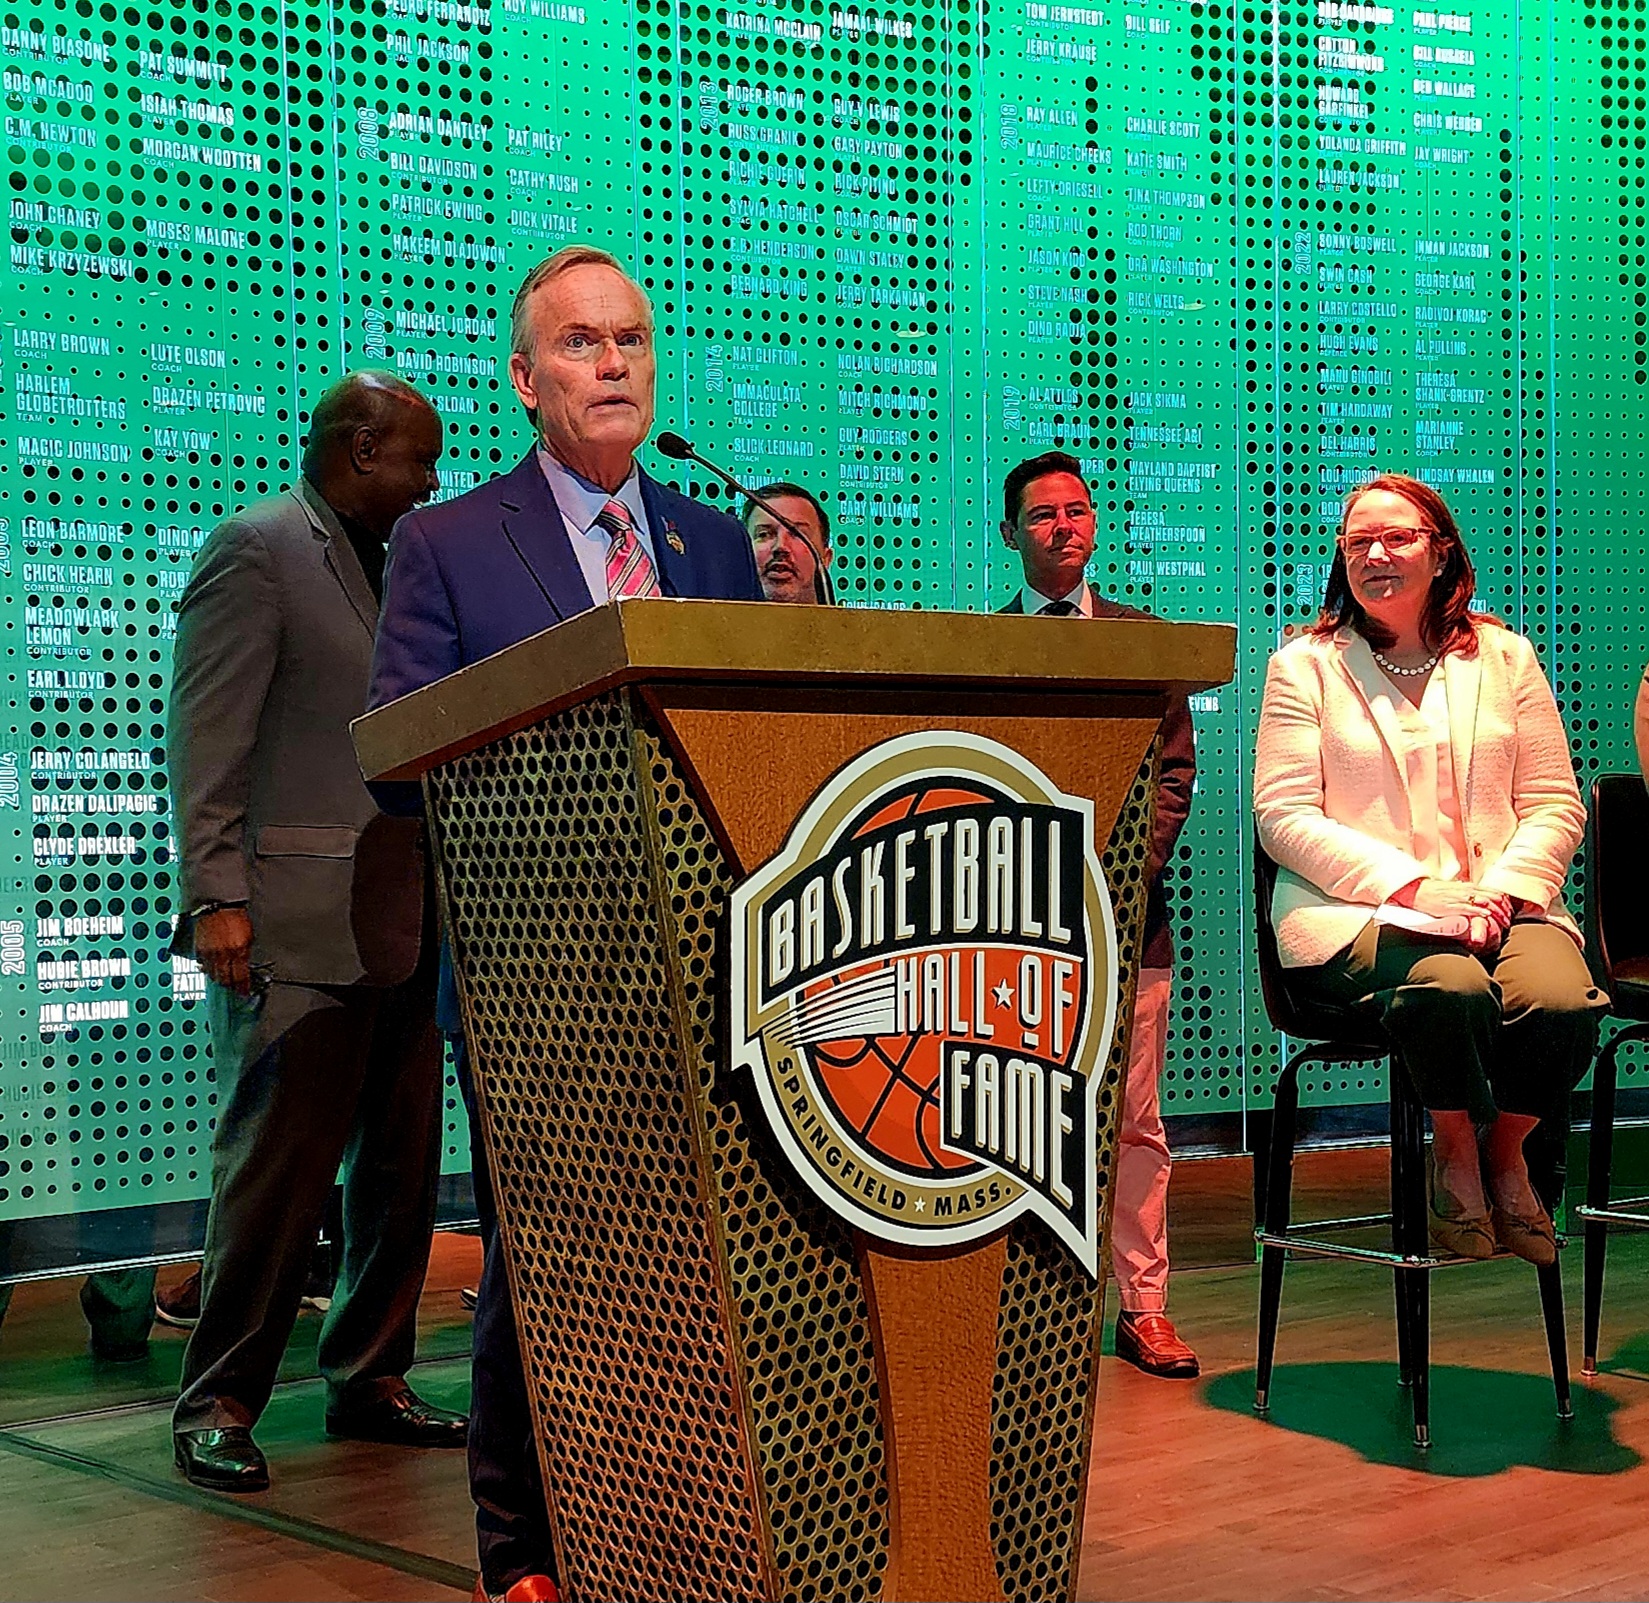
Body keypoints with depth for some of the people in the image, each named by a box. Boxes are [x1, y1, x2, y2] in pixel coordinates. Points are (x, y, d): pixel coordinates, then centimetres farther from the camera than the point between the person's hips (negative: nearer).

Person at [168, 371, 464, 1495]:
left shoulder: (403, 566, 19)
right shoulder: (257, 548, -4)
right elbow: (207, 740, -10)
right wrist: (217, 898, -17)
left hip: (406, 926, 8)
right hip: (300, 927, -8)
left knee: (404, 1167, 10)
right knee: (278, 1169, -4)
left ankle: (370, 1379, 22)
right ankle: (219, 1404, 7)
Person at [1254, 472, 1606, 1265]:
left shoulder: (1503, 656, 15)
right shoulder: (1305, 665, 7)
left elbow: (1555, 805, 11)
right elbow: (1283, 816, -3)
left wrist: (1503, 889, -10)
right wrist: (1412, 887, -15)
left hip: (1503, 904, 3)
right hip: (1354, 912, -3)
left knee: (1560, 998, -30)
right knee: (1451, 985, -35)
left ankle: (1506, 1152, 1)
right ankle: (1454, 1154, -5)